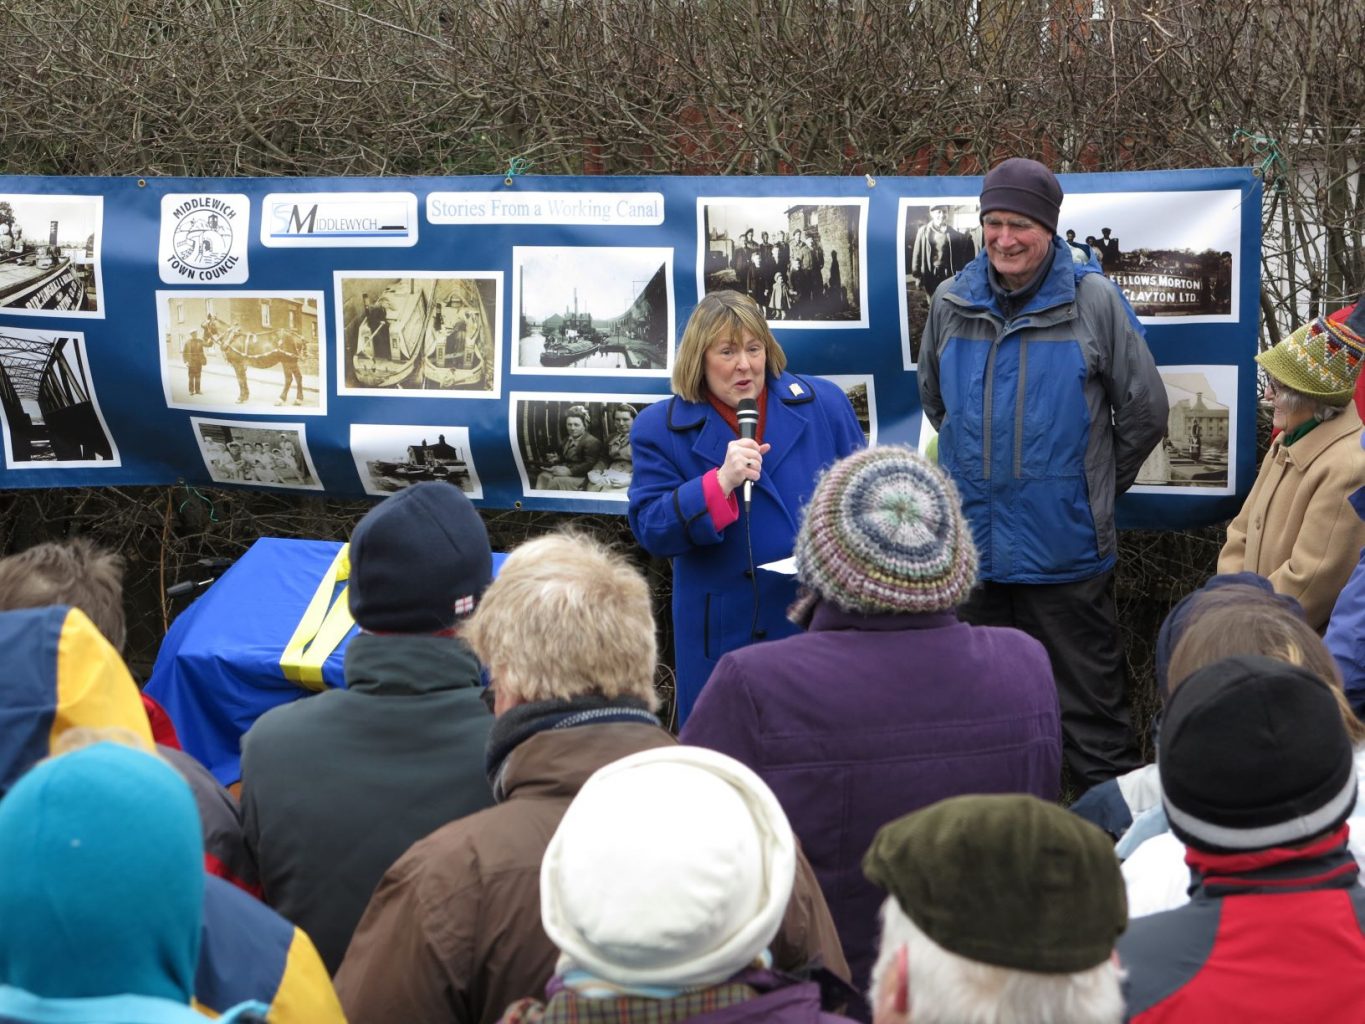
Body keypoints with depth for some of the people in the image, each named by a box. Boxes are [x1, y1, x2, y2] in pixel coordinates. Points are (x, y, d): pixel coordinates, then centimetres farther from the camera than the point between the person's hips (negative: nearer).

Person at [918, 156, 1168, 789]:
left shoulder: (1093, 301, -7)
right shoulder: (952, 304, 4)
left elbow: (1145, 410, 1)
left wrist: (1098, 485, 9)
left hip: (1065, 546, -4)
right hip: (971, 546, 4)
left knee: (1091, 712, 3)